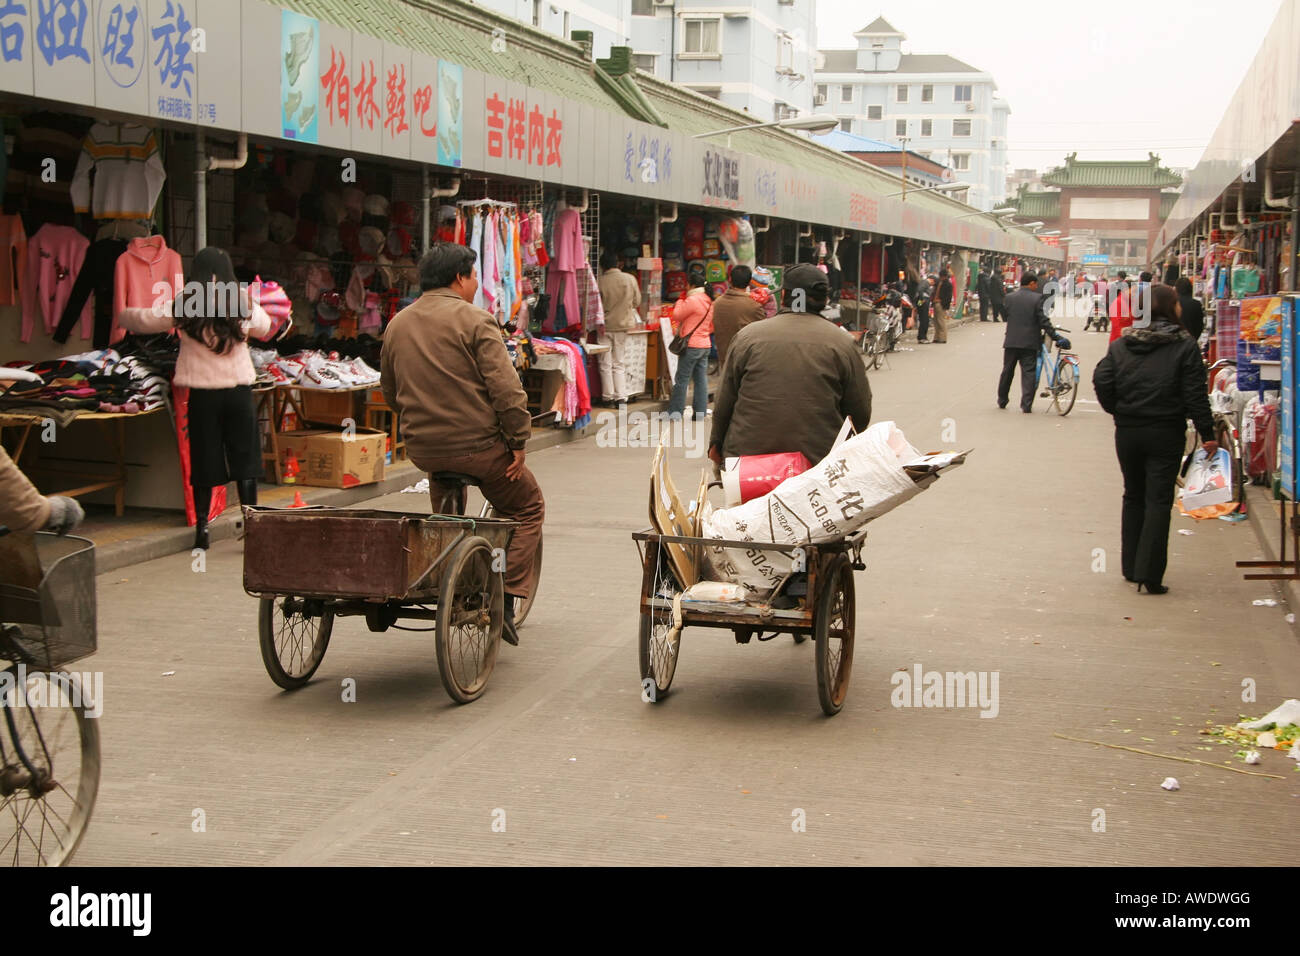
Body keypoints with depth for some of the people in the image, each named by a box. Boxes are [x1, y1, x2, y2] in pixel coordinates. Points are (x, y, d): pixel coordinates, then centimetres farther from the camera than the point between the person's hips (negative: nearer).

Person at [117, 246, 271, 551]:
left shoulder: (183, 307, -4)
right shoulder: (244, 304, 1)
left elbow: (144, 320, 10)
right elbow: (265, 326, 22)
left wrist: (121, 315, 31)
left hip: (203, 392, -1)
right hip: (239, 391, 1)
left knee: (204, 461, 8)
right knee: (244, 459, 6)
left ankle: (202, 528, 12)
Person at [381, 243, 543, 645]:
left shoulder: (397, 324, 11)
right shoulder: (473, 320, -10)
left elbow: (390, 392, 19)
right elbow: (505, 389, -16)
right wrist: (518, 441, -9)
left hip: (423, 449, 6)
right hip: (479, 444, -6)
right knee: (527, 508, 12)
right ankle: (506, 599, 1)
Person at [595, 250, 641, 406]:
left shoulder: (600, 282, -12)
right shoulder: (630, 279, -6)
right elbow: (637, 301, 4)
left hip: (604, 326, -2)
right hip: (622, 325, 2)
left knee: (606, 364, 7)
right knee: (620, 364, 10)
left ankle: (608, 396, 7)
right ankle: (620, 396, 5)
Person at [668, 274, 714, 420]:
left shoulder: (692, 300, -15)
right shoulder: (709, 302, 11)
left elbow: (676, 316, -7)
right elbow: (712, 327, 17)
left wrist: (680, 302, 5)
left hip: (691, 345, -8)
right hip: (705, 345, 8)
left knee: (682, 379, -2)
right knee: (701, 379, 9)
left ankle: (675, 412, 1)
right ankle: (700, 411, 9)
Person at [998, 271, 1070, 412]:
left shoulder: (1010, 297, 2)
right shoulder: (1038, 298, -8)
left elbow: (1006, 316, 10)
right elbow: (1044, 321, -12)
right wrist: (1055, 337, -7)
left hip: (1011, 341, 3)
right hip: (1030, 342, -3)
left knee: (1007, 371, 16)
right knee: (1029, 373, 1)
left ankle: (1002, 401, 27)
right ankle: (1026, 405, -5)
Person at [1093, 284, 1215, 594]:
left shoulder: (1121, 344, 4)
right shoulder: (1184, 345, -6)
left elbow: (1102, 380, -5)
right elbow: (1195, 394, -9)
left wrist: (1118, 411, 9)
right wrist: (1207, 434, -6)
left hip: (1127, 431, 4)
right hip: (1166, 433, -4)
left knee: (1133, 497, 17)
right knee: (1159, 500, -2)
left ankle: (1131, 568, 22)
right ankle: (1150, 575, -7)